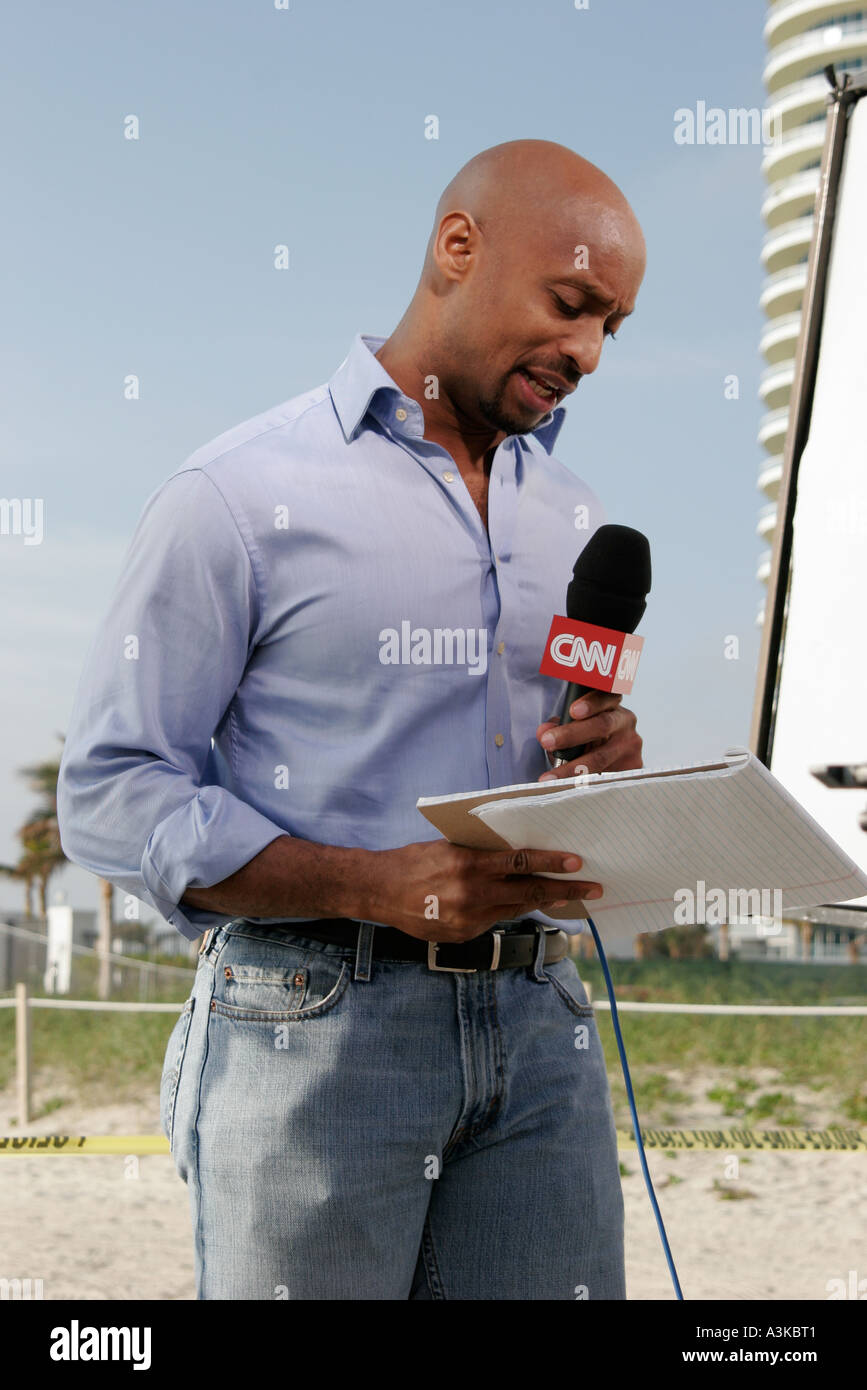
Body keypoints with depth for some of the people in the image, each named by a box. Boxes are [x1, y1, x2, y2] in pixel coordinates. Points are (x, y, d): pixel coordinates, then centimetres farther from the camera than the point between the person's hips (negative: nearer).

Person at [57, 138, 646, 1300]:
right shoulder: (240, 495, -3)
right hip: (316, 1019, -5)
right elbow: (110, 798, -8)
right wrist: (379, 887, -19)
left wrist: (612, 767, -1)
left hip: (536, 1025, 5)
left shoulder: (576, 521, 16)